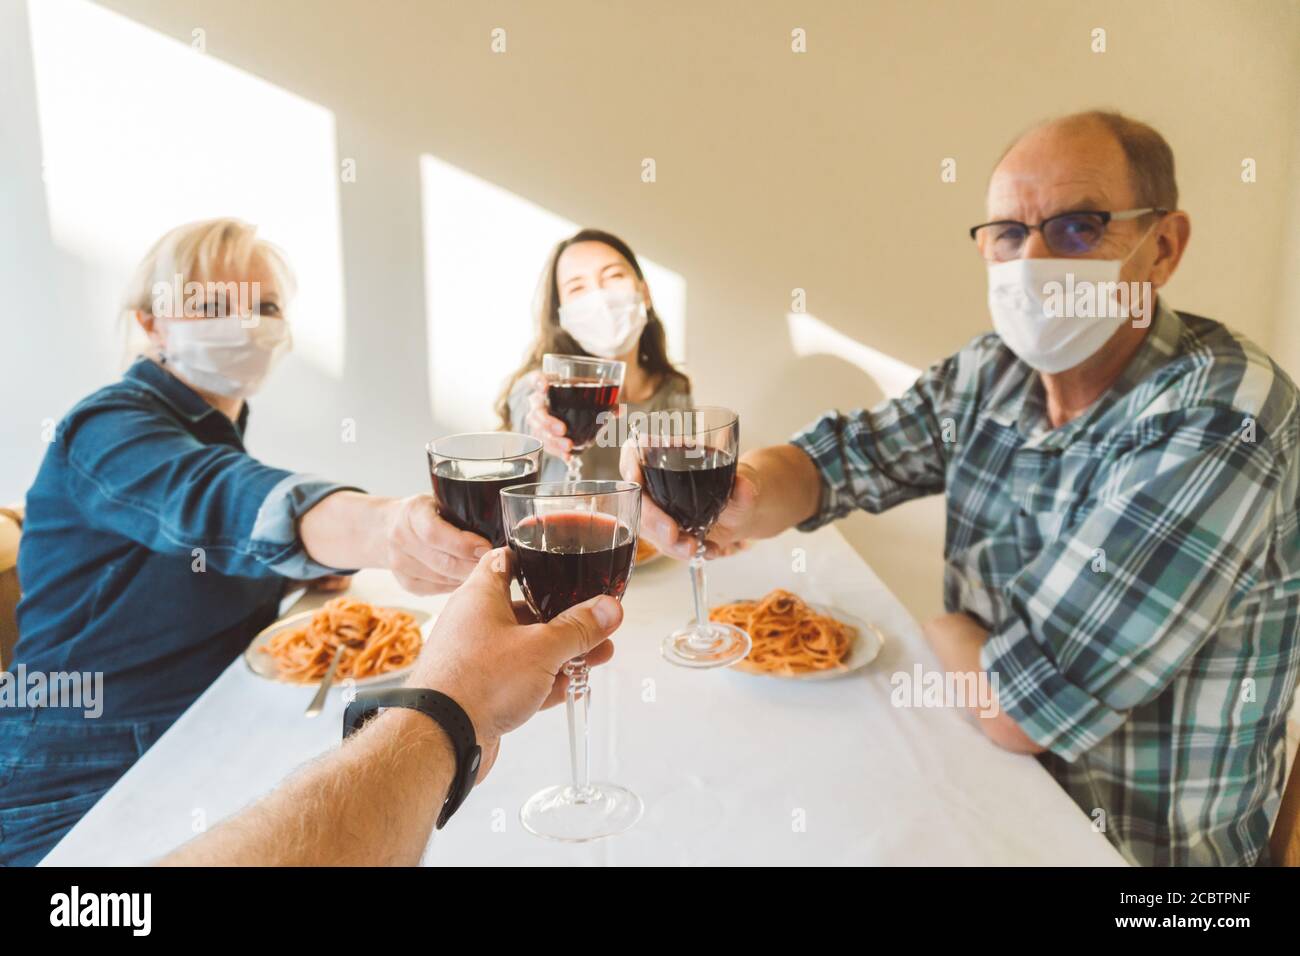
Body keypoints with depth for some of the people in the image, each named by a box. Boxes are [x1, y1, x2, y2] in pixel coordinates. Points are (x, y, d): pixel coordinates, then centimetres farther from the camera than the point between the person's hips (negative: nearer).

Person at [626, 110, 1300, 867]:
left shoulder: (1223, 421, -26)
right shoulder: (990, 373, -4)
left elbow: (1022, 706, -28)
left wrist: (943, 630, -6)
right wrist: (740, 492, -27)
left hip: (1139, 842, -5)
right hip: (993, 779, 5)